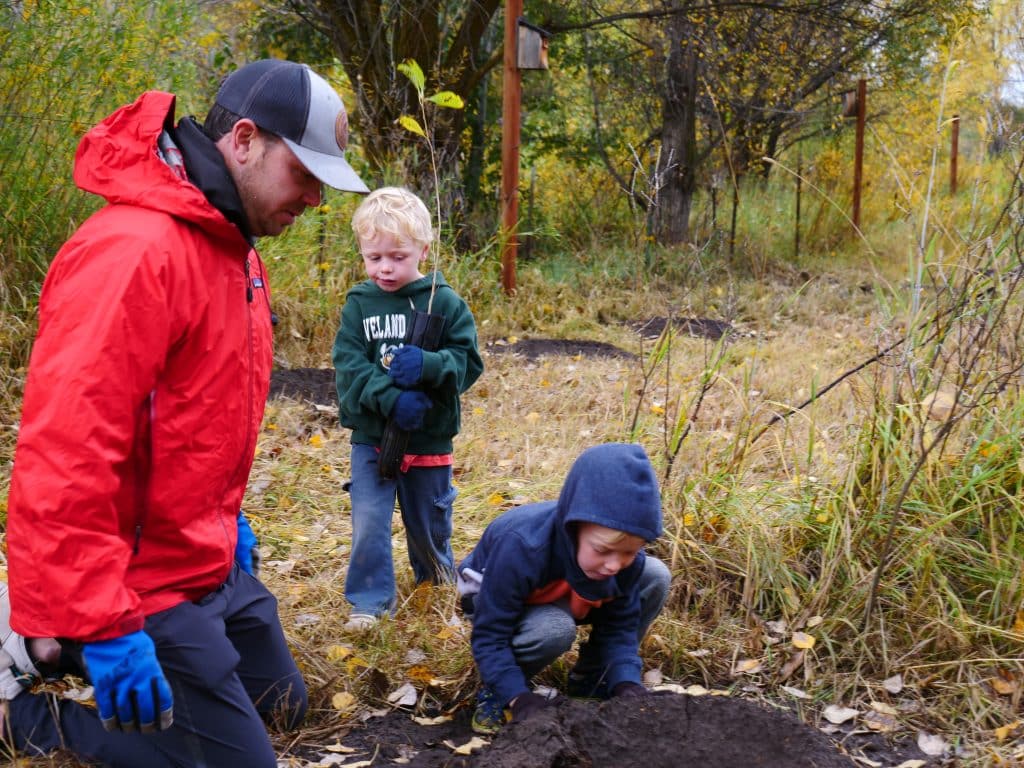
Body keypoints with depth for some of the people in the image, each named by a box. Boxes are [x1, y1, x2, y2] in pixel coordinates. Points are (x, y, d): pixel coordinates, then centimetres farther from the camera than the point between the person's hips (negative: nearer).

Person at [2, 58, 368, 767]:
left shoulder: (232, 247, 7)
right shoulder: (134, 251, -27)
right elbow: (66, 452, -31)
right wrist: (102, 626, -29)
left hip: (210, 566, 10)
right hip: (145, 583, -10)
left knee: (283, 704, 23)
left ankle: (58, 647, 23)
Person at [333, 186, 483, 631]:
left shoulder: (444, 303, -7)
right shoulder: (358, 303, -5)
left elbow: (468, 363, -9)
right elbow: (348, 365, -13)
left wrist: (426, 366, -28)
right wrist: (391, 398, -28)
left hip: (430, 438, 0)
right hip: (372, 437, 0)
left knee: (429, 520, 18)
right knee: (368, 524, -5)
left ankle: (436, 574, 46)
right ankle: (370, 600, 13)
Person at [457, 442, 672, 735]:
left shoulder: (625, 551, -26)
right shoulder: (521, 547, -41)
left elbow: (619, 626, -16)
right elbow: (489, 635, -35)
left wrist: (626, 682, -33)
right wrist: (519, 696, -44)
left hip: (563, 599, 5)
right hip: (495, 598, -5)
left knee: (656, 576, -15)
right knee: (555, 629, -39)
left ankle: (590, 677, 1)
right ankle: (495, 688, -8)